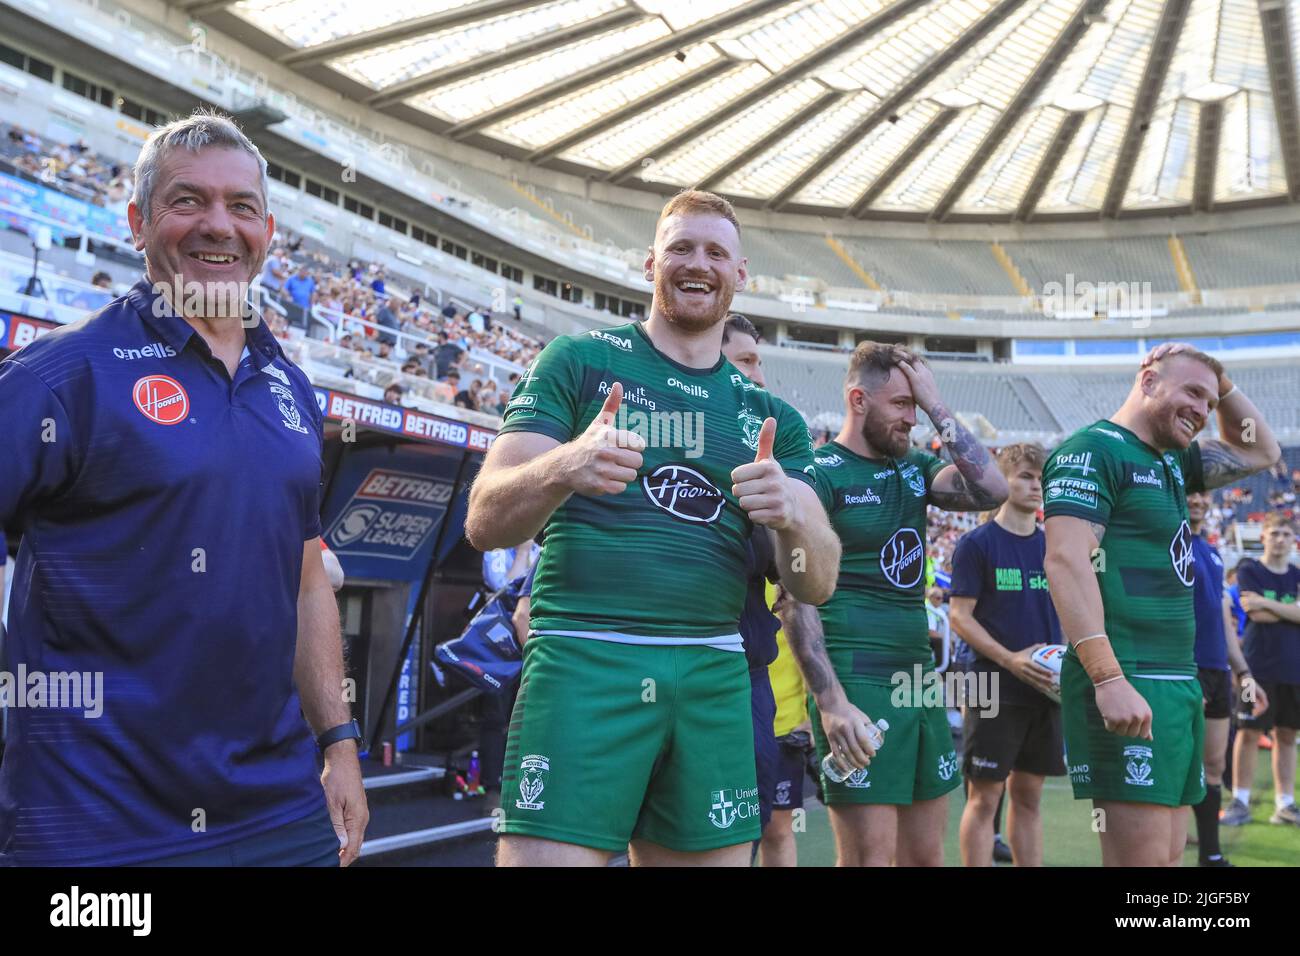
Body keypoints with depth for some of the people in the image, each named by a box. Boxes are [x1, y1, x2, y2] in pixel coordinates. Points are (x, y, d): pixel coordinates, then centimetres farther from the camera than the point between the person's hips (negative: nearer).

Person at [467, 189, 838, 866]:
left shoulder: (771, 417, 14)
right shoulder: (578, 361, 4)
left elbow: (816, 586, 8)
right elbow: (484, 524, -3)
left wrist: (792, 513, -15)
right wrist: (563, 467, -24)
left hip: (714, 681, 4)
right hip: (583, 664, -3)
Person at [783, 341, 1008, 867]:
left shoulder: (913, 467, 13)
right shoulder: (820, 473, -8)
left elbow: (991, 490, -3)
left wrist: (935, 403, -2)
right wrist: (831, 702, -21)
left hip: (921, 679, 7)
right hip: (858, 684, -7)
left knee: (926, 853, 12)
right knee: (868, 856, -5)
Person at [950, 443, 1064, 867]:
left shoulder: (1053, 546, 11)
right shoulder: (977, 543, -5)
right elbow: (960, 616, -8)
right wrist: (1009, 659, -19)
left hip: (1045, 687, 5)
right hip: (994, 688, -5)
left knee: (1028, 794, 12)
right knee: (985, 796, -2)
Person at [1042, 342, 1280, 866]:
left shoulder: (1171, 462, 18)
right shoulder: (1092, 449, -8)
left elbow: (1260, 452, 35)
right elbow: (1066, 562, -20)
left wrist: (1222, 382, 17)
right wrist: (1109, 678, -28)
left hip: (1180, 681, 10)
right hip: (1127, 683, -9)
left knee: (1168, 852, 13)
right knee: (1142, 857, -9)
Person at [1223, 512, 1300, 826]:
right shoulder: (1249, 571, 1)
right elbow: (1257, 615, -11)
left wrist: (1267, 603, -11)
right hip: (1259, 667, -4)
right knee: (1248, 732, -3)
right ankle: (1240, 802, 5)